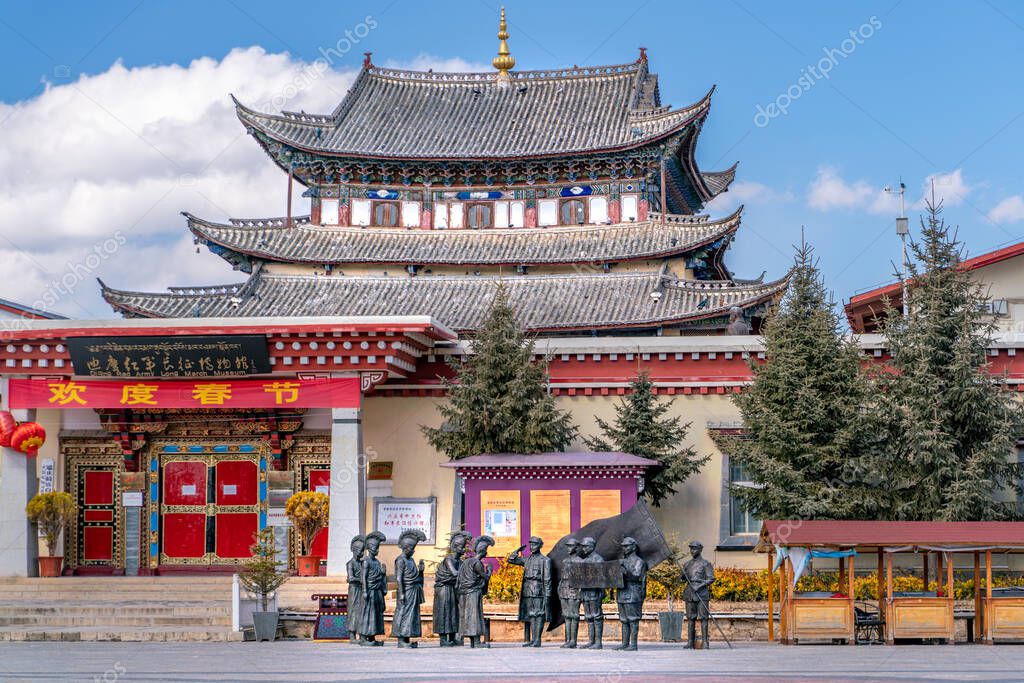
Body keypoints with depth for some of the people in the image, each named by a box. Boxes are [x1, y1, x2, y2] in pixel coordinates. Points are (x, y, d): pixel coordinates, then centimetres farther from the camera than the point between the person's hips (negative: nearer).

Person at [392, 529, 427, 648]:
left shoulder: (411, 560, 15)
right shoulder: (401, 560, -10)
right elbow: (399, 578, -15)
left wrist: (420, 570, 3)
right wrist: (401, 593, -19)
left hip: (414, 592, 9)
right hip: (406, 591, -9)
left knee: (412, 613, 8)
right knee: (403, 613, -7)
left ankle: (407, 640, 12)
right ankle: (401, 640, -5)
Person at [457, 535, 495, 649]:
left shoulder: (467, 562, 14)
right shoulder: (477, 563, -14)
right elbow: (486, 578, -8)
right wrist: (489, 570, 8)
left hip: (464, 593, 9)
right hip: (474, 592, -9)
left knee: (468, 617, 8)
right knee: (475, 616, -8)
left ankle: (472, 642, 10)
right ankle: (477, 642, -10)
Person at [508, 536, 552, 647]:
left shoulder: (545, 560, -2)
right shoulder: (527, 559, 17)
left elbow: (547, 579, -5)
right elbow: (511, 559, 23)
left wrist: (547, 595, -11)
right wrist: (518, 550, 14)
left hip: (538, 591, -6)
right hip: (527, 591, 6)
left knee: (539, 615, -6)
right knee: (530, 615, 7)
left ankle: (537, 640, -6)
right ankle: (533, 640, 10)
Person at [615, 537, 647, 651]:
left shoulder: (638, 561, -5)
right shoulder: (623, 560, 19)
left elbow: (636, 576, -18)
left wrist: (625, 568, -24)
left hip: (632, 594, -8)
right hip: (622, 594, 8)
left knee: (633, 620, -7)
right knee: (624, 620, 9)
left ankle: (633, 644, -7)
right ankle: (625, 643, 12)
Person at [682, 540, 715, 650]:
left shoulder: (705, 564, 1)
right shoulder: (687, 564, 16)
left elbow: (711, 578, -6)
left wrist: (701, 585, -17)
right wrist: (683, 576, -3)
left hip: (702, 593, -5)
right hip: (690, 594, 5)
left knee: (703, 618, -6)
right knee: (690, 618, 3)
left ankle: (705, 642, -7)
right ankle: (690, 642, 4)